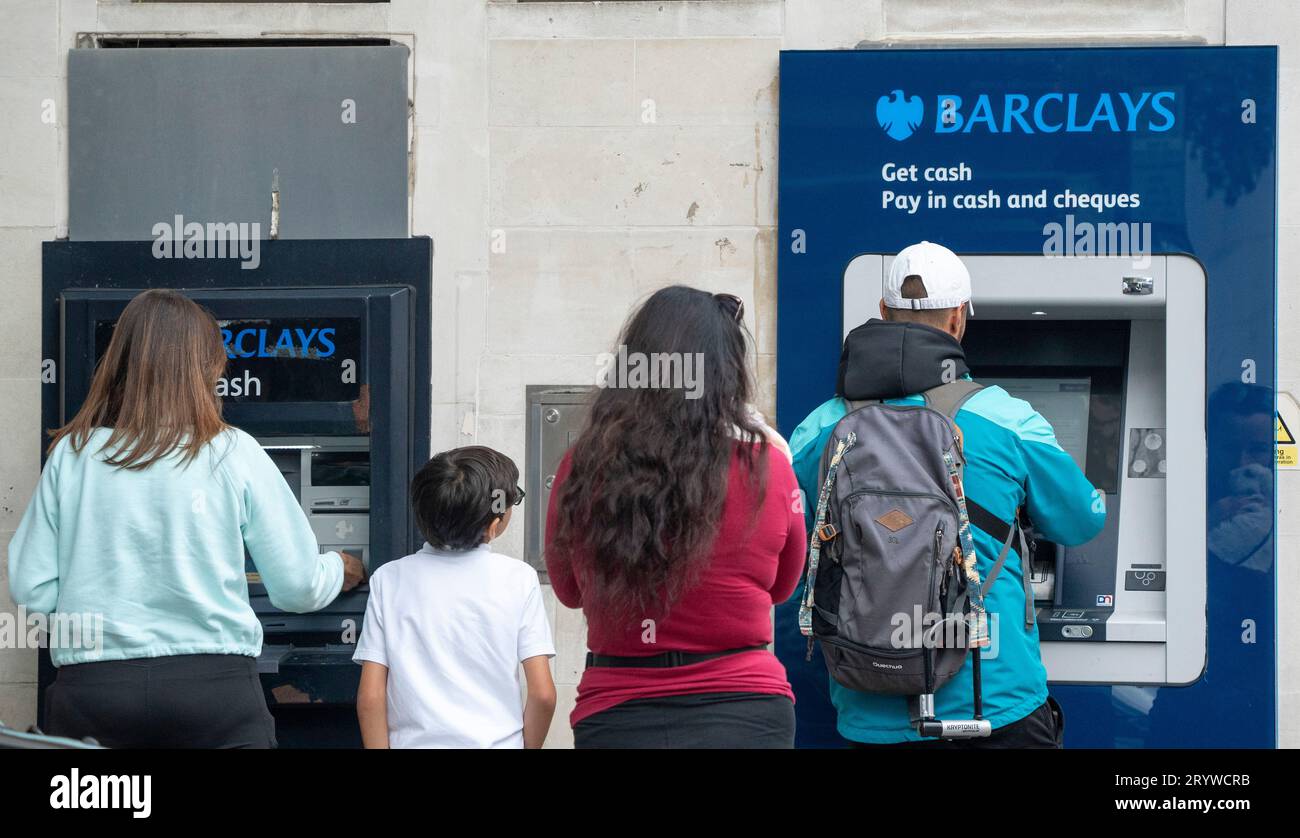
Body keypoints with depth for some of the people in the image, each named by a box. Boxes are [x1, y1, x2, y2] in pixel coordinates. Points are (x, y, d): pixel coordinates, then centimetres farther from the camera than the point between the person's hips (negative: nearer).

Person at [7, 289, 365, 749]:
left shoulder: (72, 455, 2)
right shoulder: (234, 455, -1)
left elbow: (30, 590, 3)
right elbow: (297, 587, 4)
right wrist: (338, 570, 27)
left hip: (90, 687, 1)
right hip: (214, 682, -1)